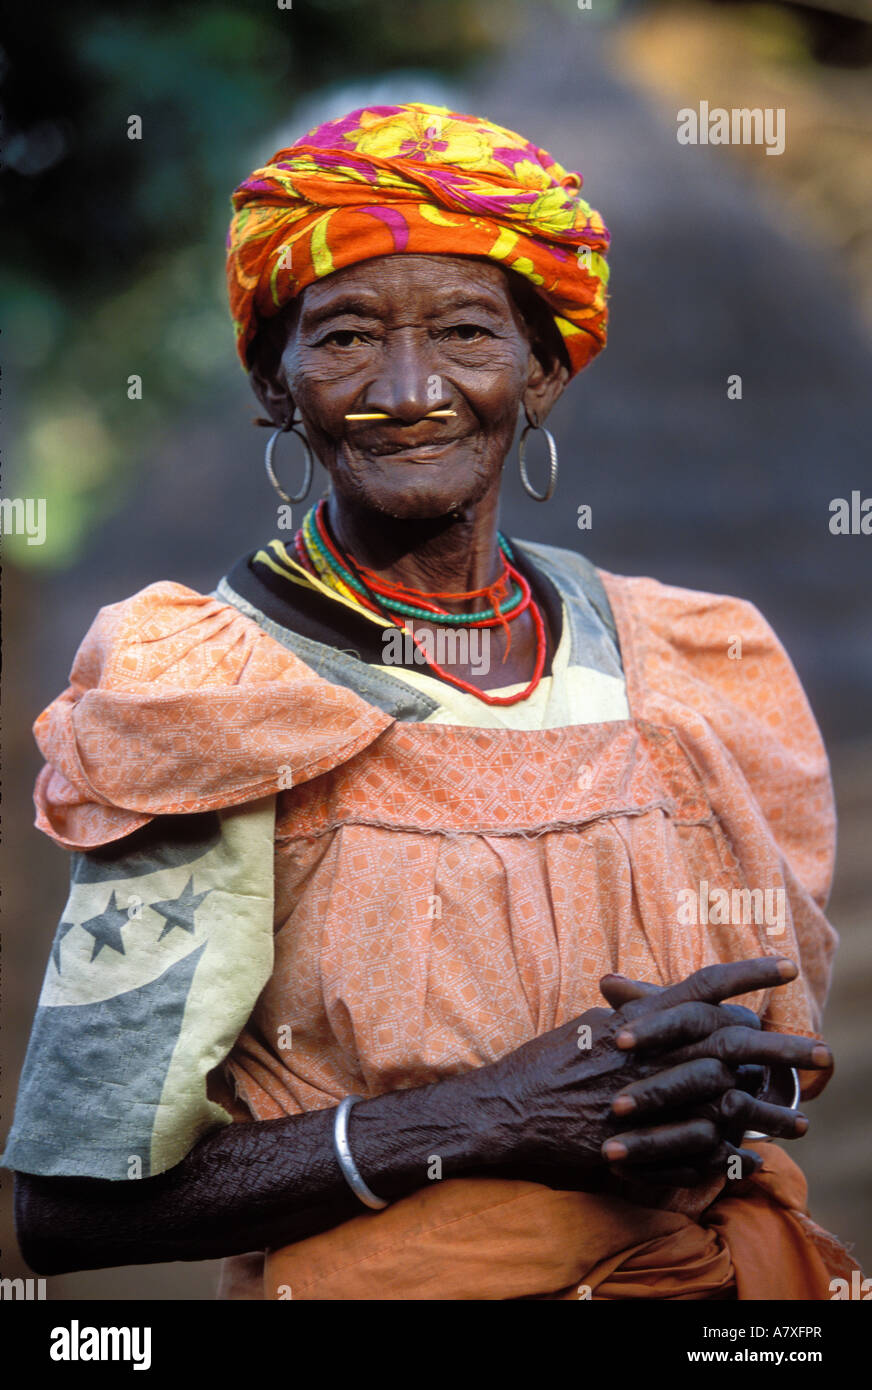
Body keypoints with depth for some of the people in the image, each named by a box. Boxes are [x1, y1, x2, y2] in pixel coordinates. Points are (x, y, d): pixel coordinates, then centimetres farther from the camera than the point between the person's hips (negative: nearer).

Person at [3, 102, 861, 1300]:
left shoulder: (681, 658, -3)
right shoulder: (210, 707, -15)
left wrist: (741, 1074, -14)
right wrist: (493, 1113, -23)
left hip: (708, 1270, 4)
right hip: (378, 1289, -4)